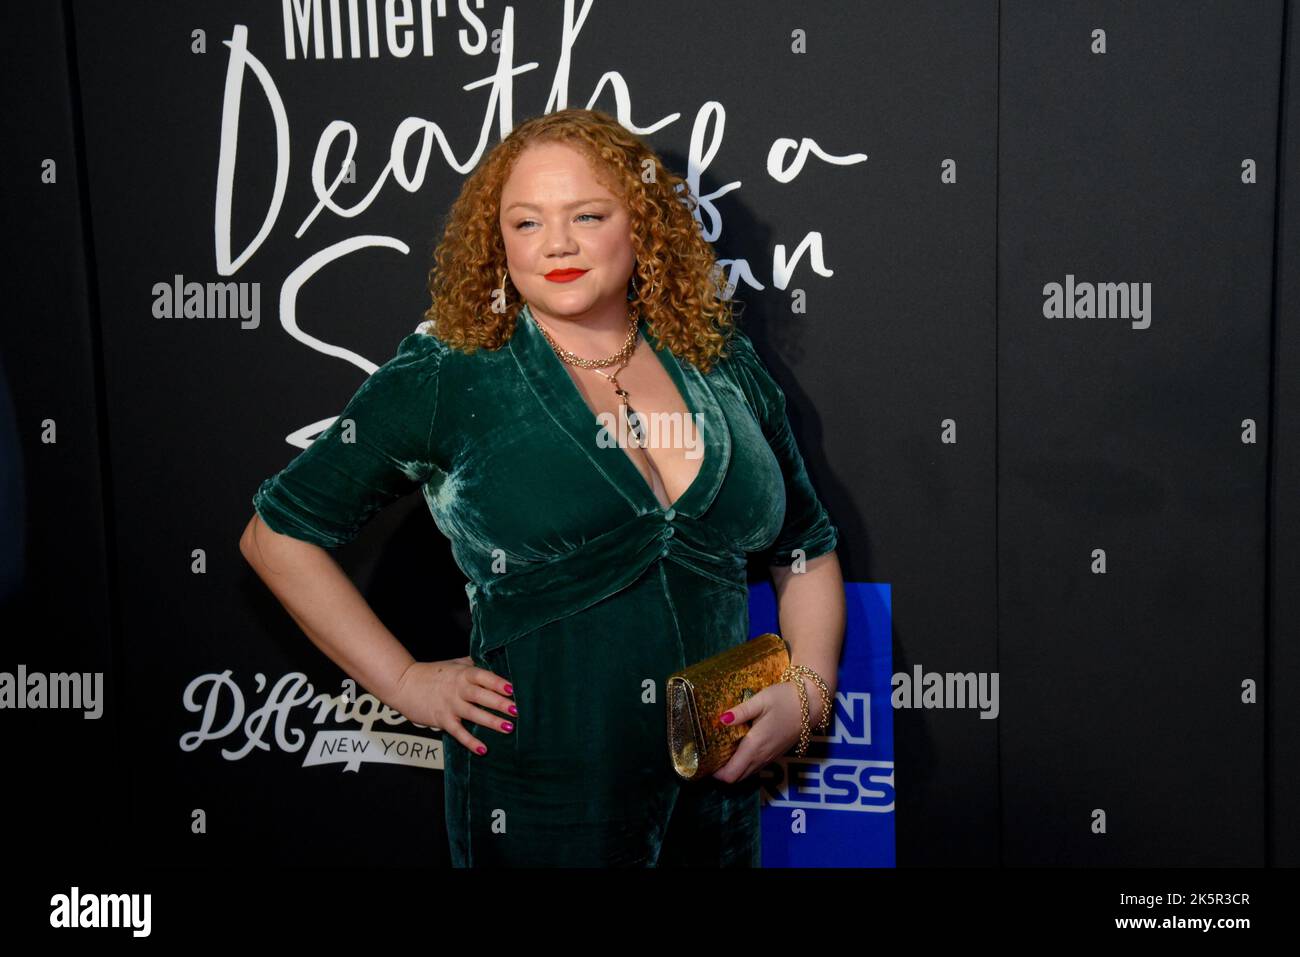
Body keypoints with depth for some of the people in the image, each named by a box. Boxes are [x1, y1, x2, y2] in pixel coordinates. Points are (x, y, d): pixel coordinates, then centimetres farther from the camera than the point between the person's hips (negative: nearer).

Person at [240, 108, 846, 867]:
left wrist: (808, 688, -1)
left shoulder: (723, 365, 3)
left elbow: (807, 545, 13)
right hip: (539, 805, -4)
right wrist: (404, 681, -7)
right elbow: (280, 534, -3)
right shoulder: (447, 378, -8)